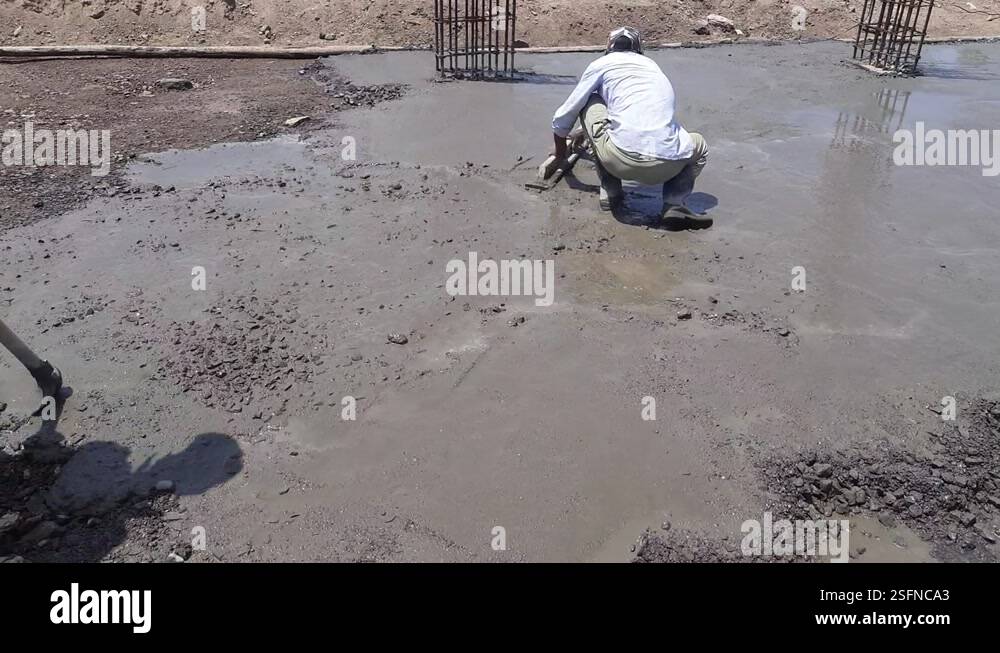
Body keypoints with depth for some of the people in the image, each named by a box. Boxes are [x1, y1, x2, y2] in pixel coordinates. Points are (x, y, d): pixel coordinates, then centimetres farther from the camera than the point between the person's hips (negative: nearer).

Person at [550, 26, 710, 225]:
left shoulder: (603, 63, 15)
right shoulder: (653, 66, 29)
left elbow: (563, 117, 19)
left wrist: (560, 148, 40)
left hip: (620, 162, -3)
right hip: (666, 167, 3)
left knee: (590, 104, 23)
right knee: (699, 146, 36)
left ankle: (610, 191, 19)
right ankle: (674, 204, 9)